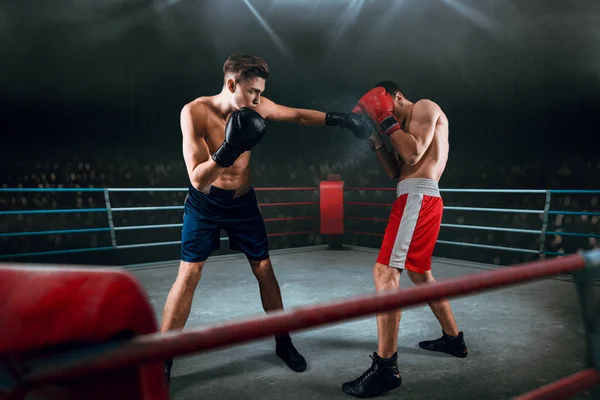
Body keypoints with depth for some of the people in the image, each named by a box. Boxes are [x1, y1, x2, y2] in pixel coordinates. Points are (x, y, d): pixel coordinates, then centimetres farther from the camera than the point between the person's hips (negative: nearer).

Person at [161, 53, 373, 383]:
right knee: (189, 274, -5)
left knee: (264, 270, 7)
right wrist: (228, 149, -46)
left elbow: (298, 116, 0)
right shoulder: (194, 112, -25)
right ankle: (162, 358, 9)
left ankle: (283, 342, 24)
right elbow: (198, 179, -31)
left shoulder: (256, 106, -14)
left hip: (243, 201, 4)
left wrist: (337, 119, -11)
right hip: (205, 203, -3)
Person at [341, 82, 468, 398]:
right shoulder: (408, 125, 26)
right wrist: (376, 139, 11)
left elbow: (413, 155, -15)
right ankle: (453, 338, 36)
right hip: (416, 199, 11)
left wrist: (387, 121, -6)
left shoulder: (425, 108, 0)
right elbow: (395, 171, 19)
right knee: (420, 273, 22)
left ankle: (386, 366, -18)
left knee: (384, 272, -18)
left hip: (418, 197, -11)